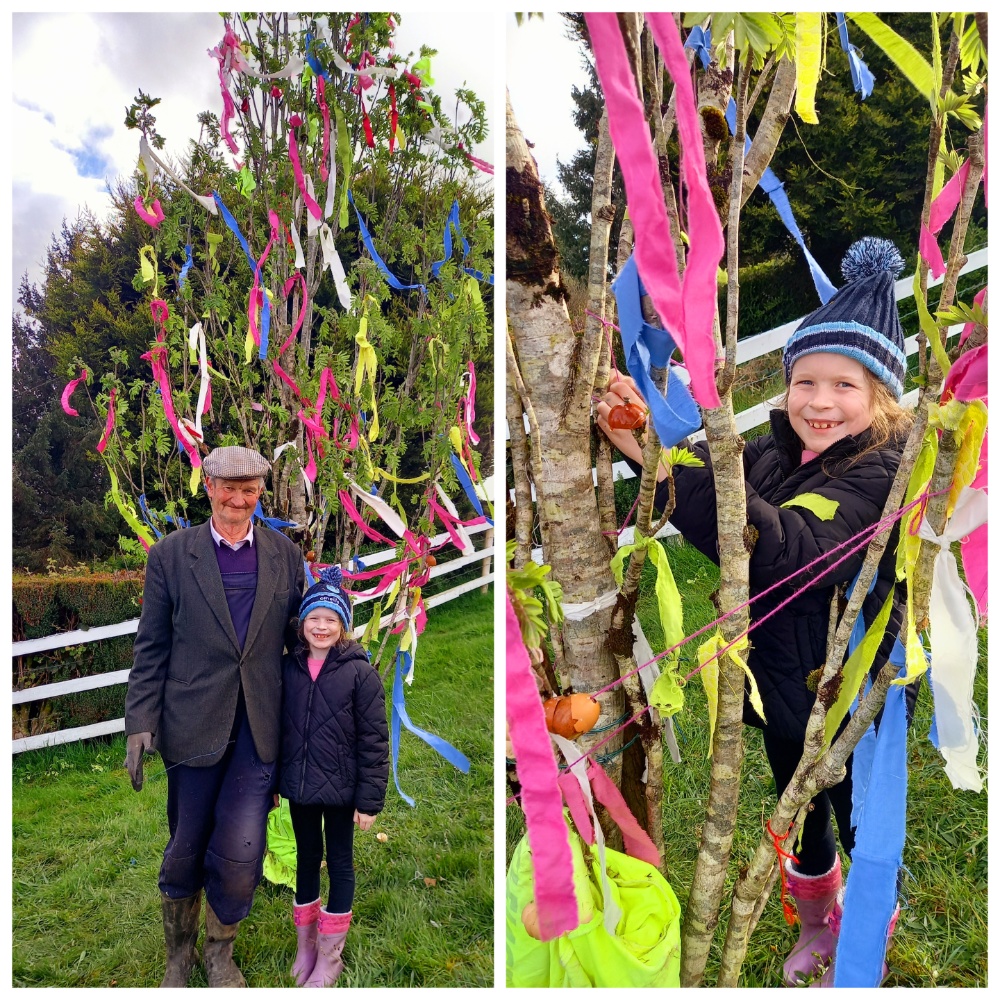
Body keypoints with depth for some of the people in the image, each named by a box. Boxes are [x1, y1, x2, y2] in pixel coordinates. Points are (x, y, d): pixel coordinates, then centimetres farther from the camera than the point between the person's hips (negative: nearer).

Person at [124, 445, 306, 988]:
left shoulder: (285, 553, 4)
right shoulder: (170, 554, -1)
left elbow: (297, 633, 11)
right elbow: (151, 647, 1)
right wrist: (140, 723, -4)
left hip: (259, 727, 1)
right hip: (193, 724, -1)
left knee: (239, 855, -1)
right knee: (185, 851, 13)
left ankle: (219, 952, 31)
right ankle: (178, 954, 42)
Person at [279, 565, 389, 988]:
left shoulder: (360, 671, -13)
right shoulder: (289, 667, 0)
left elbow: (374, 739, -13)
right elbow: (280, 728, 8)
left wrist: (370, 798, -14)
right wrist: (272, 781, 10)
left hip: (340, 789, -4)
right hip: (299, 786, 4)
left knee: (340, 863, 12)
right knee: (306, 860, 19)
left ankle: (330, 954, 29)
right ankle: (305, 945, 38)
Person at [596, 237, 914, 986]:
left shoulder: (884, 472, -26)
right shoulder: (778, 452, -4)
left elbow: (789, 550, -42)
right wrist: (643, 442, -25)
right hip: (783, 691, 6)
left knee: (867, 835, 18)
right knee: (801, 823, 26)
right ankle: (818, 930, 54)